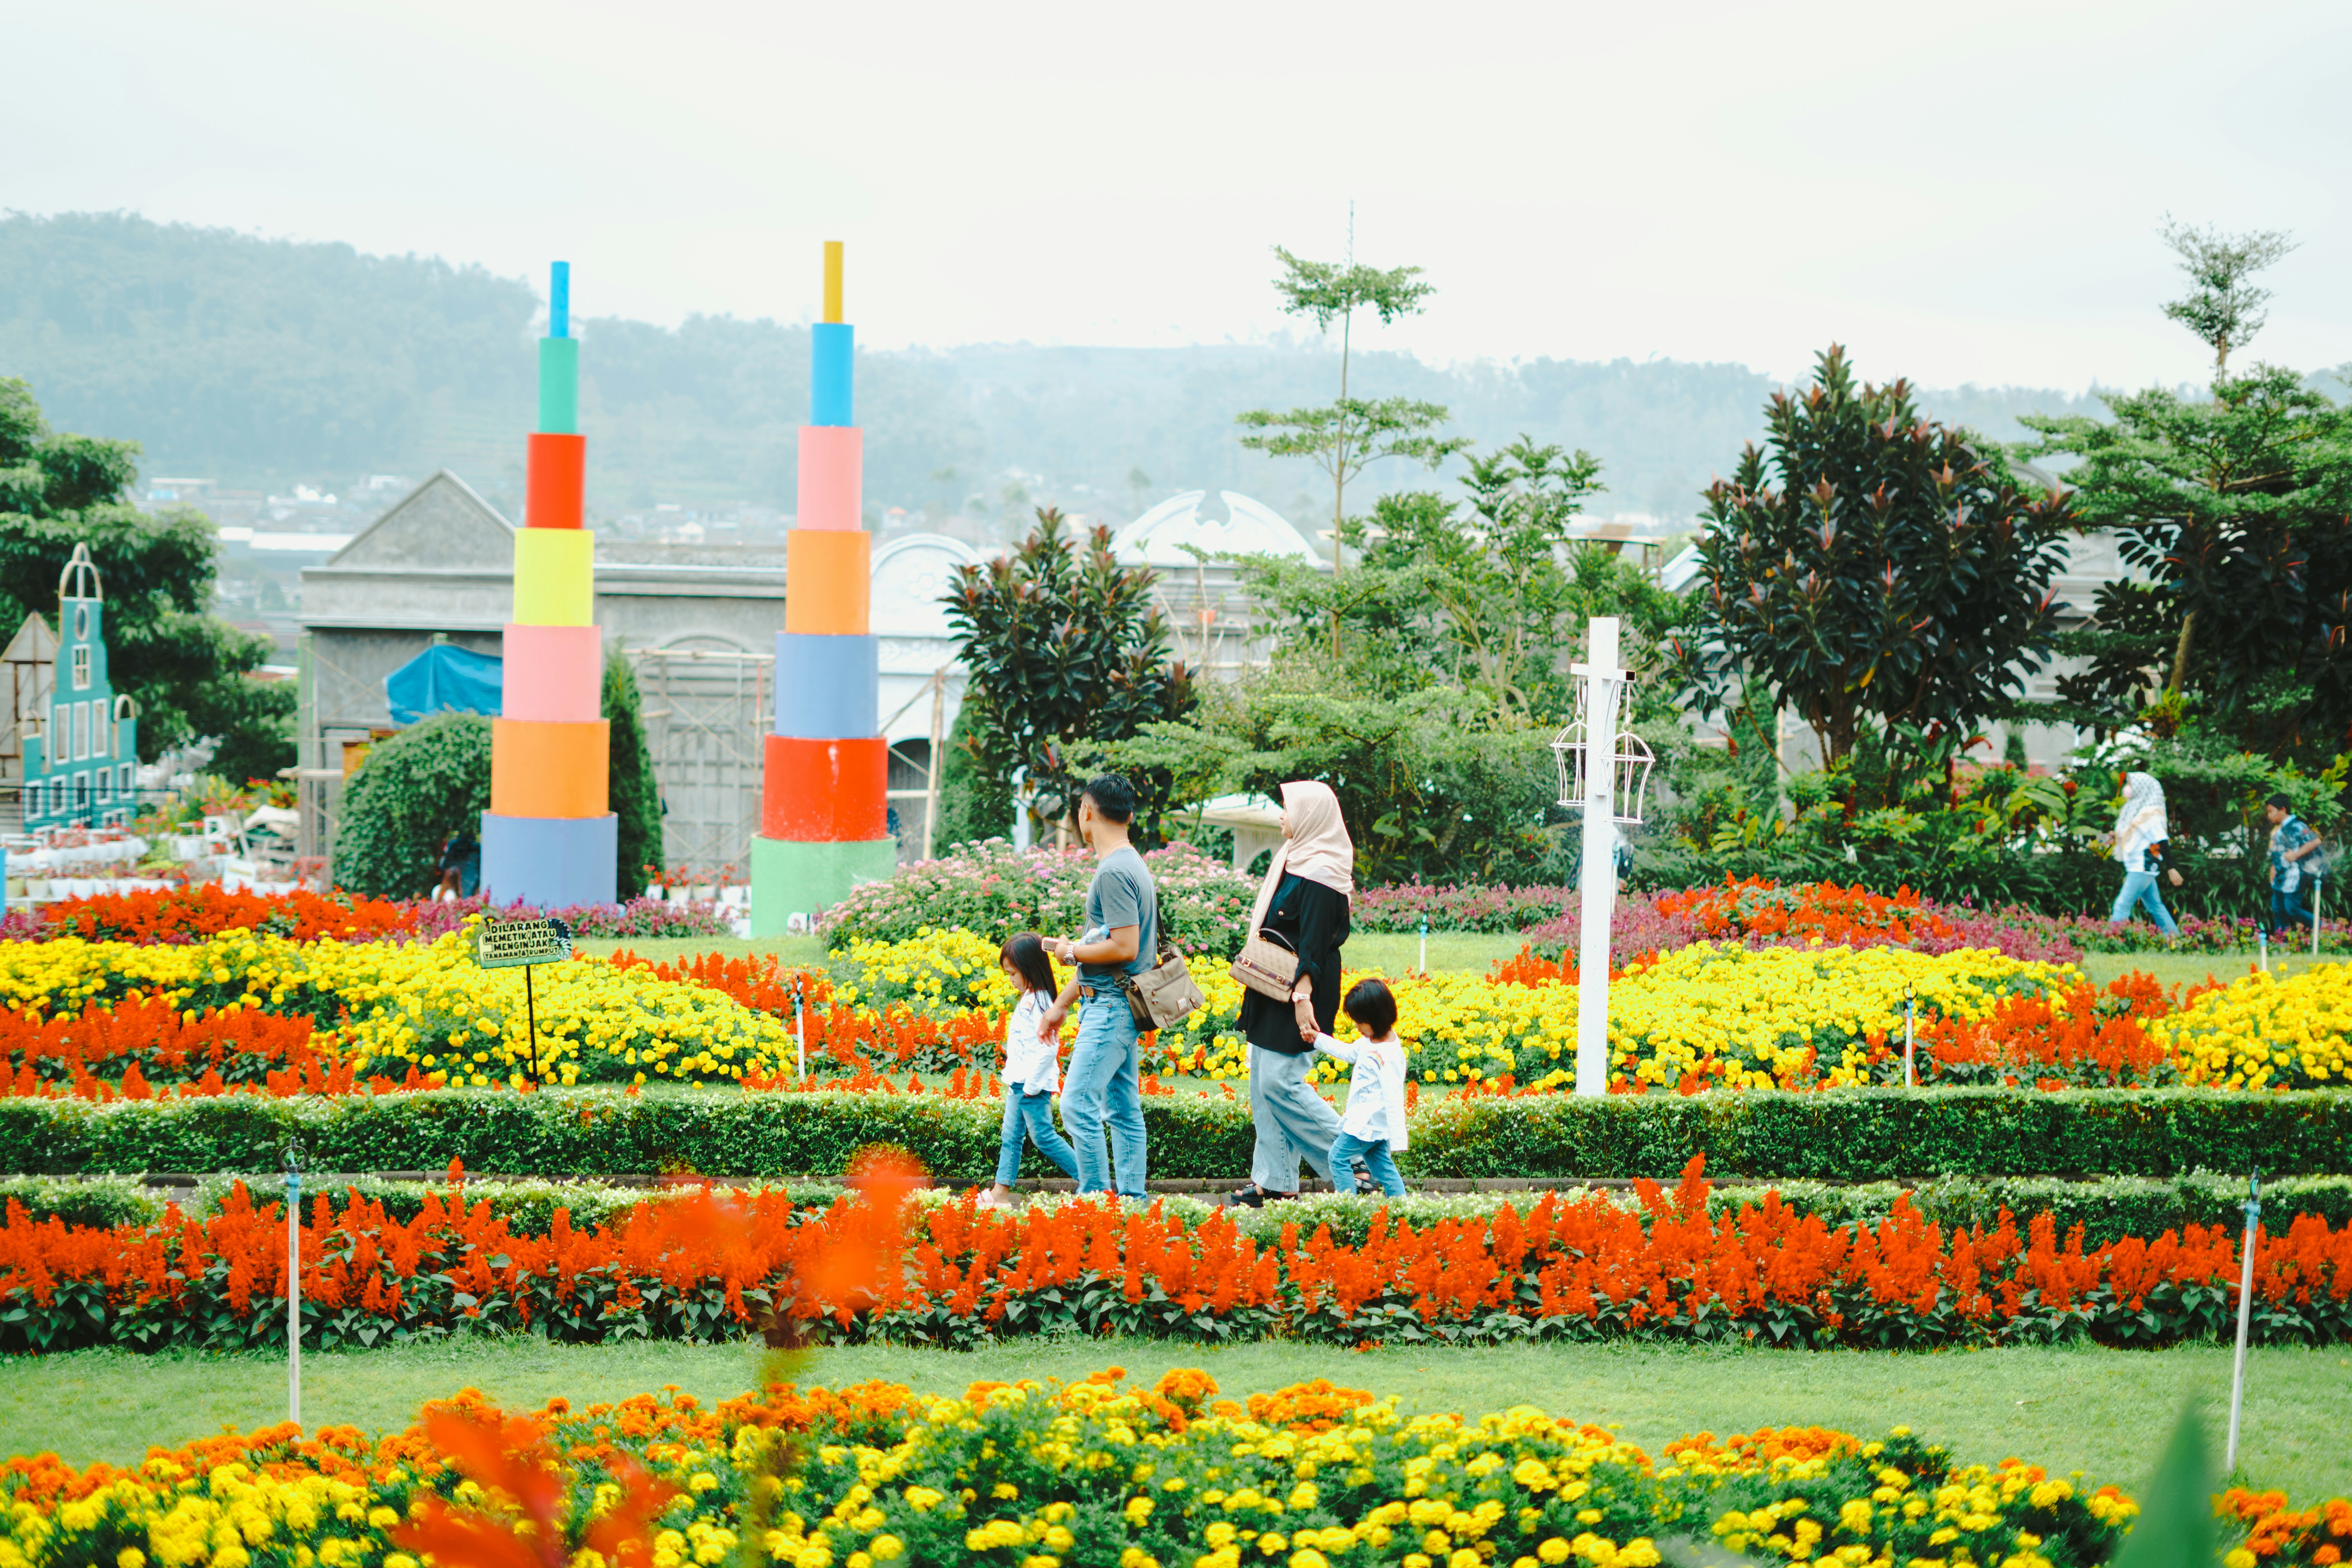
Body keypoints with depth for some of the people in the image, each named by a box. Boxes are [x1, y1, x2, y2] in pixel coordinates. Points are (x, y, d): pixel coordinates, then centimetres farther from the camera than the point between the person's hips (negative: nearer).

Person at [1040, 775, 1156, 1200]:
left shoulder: (1114, 872, -17)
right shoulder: (1131, 866, 16)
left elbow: (1124, 948, -24)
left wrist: (1072, 951, -8)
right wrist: (1062, 1004, 24)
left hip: (1111, 1007, -10)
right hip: (1119, 1005, 10)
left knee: (1079, 1106, -10)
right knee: (1124, 1111, 10)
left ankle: (1096, 1197, -8)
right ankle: (1132, 1197, 12)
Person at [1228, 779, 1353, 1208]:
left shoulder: (1319, 874, -17)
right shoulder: (1295, 859, 13)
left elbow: (1315, 941, -22)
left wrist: (1303, 996, -26)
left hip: (1298, 990, -10)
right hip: (1275, 989, 10)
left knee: (1279, 1083, -11)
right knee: (1263, 1081, 9)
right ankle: (1274, 1180, 11)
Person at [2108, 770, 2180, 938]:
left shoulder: (2149, 815, -13)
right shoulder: (2134, 810, 14)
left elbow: (2162, 842, -16)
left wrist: (2170, 869, -19)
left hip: (2143, 869, -9)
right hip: (2135, 868, 9)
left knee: (2123, 905, -11)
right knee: (2155, 907, 12)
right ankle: (2175, 936, 16)